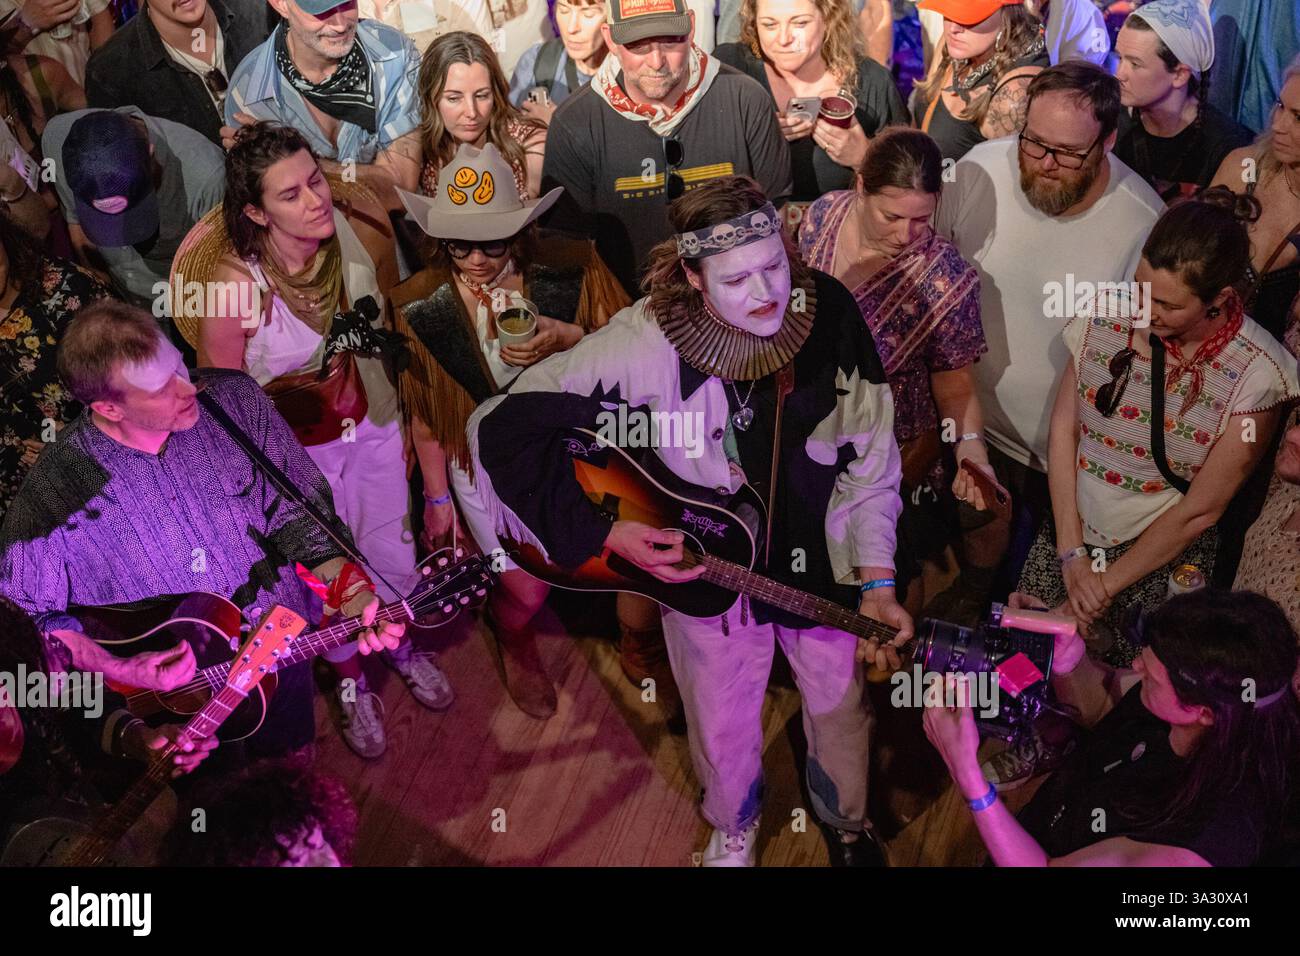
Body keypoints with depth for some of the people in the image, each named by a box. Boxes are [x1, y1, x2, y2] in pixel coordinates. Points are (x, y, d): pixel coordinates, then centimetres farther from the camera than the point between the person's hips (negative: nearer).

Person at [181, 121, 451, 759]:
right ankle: (349, 681, 47)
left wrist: (401, 423, 9)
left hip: (375, 427, 4)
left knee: (392, 551, 21)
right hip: (297, 451, -3)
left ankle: (398, 645, 54)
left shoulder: (357, 236, -17)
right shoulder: (235, 282, -30)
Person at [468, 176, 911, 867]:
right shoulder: (647, 343, -28)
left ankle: (846, 822, 56)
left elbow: (870, 460, -9)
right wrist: (603, 533, -25)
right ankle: (734, 825, 56)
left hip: (822, 561, 2)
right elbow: (501, 427, -25)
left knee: (840, 707, 22)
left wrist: (876, 583, -14)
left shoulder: (829, 314, -20)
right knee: (722, 727, 20)